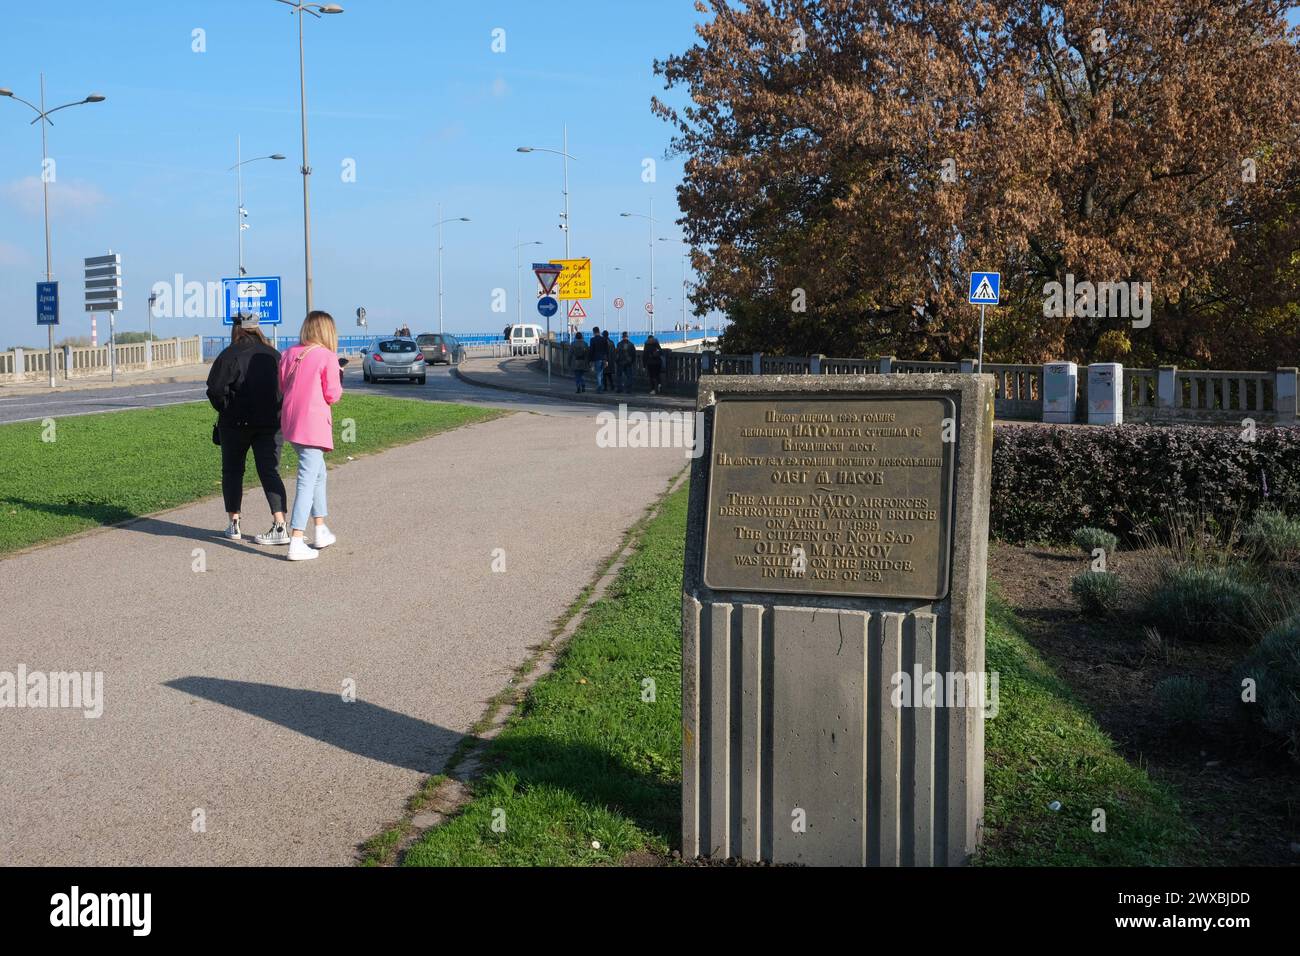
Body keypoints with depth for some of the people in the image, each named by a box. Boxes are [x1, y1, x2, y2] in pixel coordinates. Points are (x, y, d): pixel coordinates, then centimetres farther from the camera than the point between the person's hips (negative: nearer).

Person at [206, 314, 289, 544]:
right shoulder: (274, 355, 6)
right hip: (271, 423, 3)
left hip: (236, 423, -3)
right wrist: (274, 411, 12)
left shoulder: (230, 354, -8)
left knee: (232, 471, 13)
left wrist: (226, 410, 2)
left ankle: (234, 525, 16)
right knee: (270, 472, 2)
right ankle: (280, 527, -10)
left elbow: (215, 389, -13)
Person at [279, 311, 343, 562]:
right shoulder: (327, 356, -9)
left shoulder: (289, 354, 8)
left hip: (290, 422, 7)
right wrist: (337, 377, 10)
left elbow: (283, 386, 14)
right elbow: (332, 395, -8)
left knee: (318, 473, 23)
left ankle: (321, 531, 30)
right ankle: (296, 543, -9)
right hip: (314, 424, -7)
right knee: (307, 481, -5)